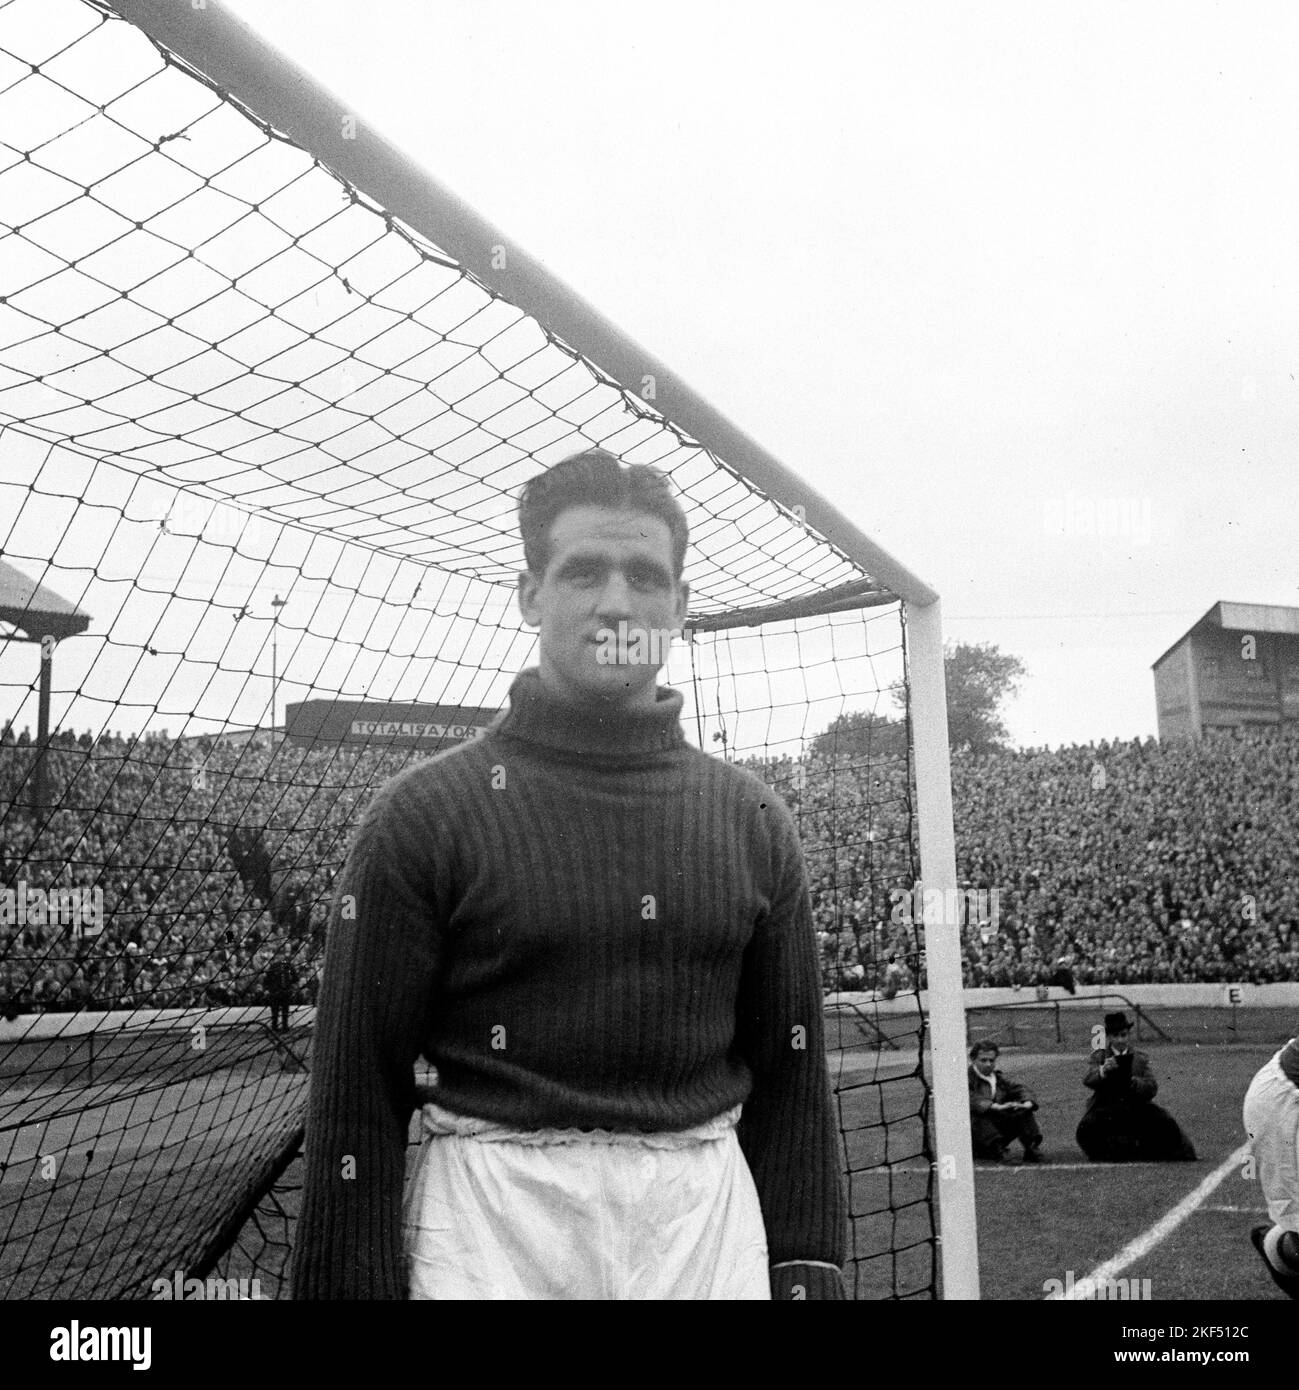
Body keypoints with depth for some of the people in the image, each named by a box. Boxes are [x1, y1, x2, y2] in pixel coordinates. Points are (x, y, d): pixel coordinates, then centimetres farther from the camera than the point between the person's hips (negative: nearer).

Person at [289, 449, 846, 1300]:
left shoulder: (754, 822, 6)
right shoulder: (424, 813, -5)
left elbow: (790, 1076, 9)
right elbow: (358, 1093, -5)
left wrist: (809, 1270, 5)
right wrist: (359, 1283, -8)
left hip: (709, 1218, 3)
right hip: (494, 1224, -2)